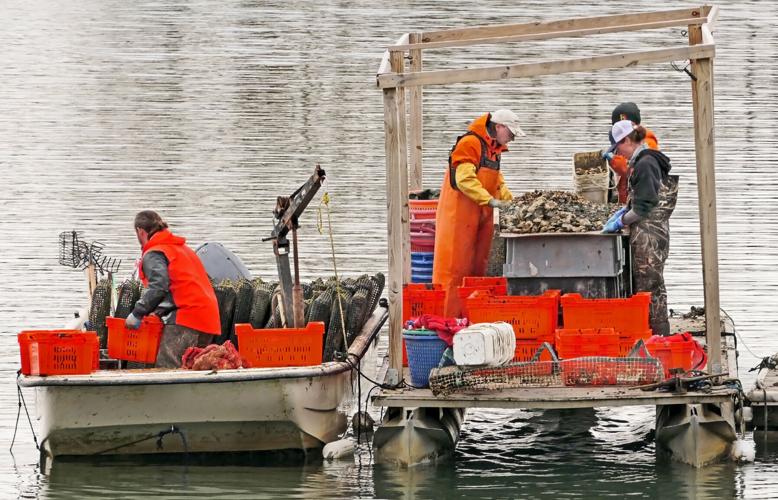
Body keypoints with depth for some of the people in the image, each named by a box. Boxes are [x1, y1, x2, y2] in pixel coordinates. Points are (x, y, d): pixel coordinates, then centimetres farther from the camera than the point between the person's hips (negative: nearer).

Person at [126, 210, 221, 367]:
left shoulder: (153, 254, -3)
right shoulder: (183, 248, 26)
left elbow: (158, 287, -18)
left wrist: (138, 313, -12)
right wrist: (159, 312, 21)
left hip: (185, 319, -9)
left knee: (166, 369, -15)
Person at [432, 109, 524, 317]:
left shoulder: (494, 148, 16)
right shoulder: (470, 143, -14)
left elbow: (496, 177, 25)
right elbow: (464, 179, -23)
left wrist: (508, 198, 8)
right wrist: (490, 200, -26)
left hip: (482, 214, 9)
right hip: (461, 212, -9)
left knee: (477, 265, 10)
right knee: (456, 264, -9)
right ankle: (448, 317, -9)